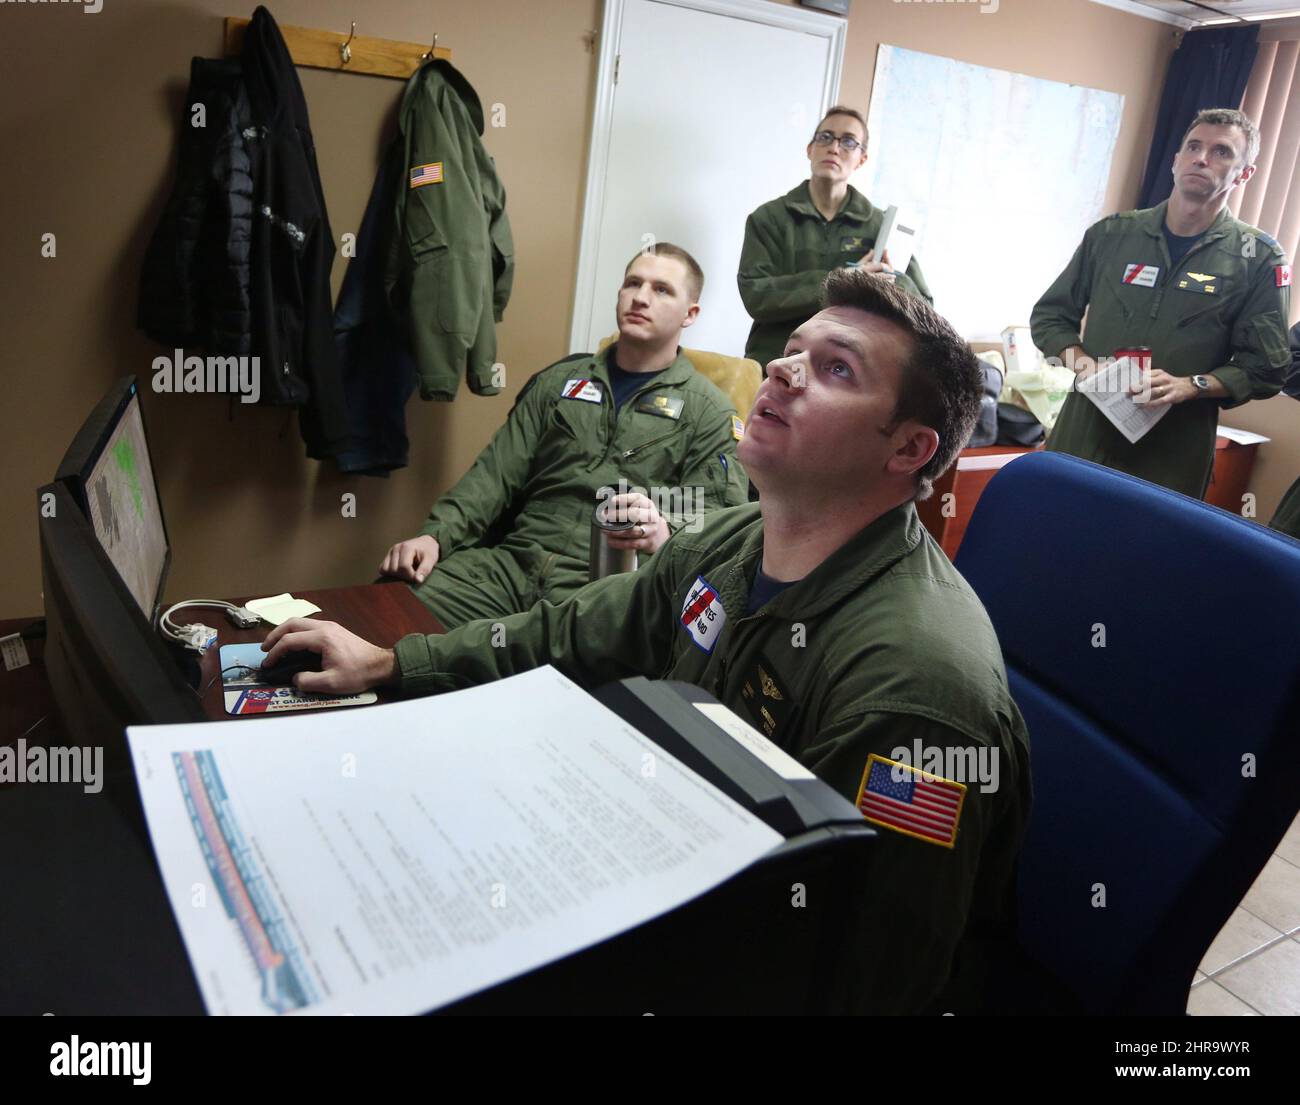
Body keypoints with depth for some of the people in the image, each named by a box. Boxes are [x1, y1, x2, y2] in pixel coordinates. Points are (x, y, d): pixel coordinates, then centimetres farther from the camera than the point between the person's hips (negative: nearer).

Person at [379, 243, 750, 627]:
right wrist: (435, 535, -3)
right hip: (512, 557, 4)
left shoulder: (709, 412, 8)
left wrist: (664, 535, -26)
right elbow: (496, 473, 15)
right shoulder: (559, 381, 19)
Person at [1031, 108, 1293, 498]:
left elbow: (1264, 368, 0)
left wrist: (1188, 386, -17)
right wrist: (1078, 358, -8)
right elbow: (1049, 316, 12)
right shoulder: (1111, 235, 7)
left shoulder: (1259, 259, 2)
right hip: (1082, 437, 2)